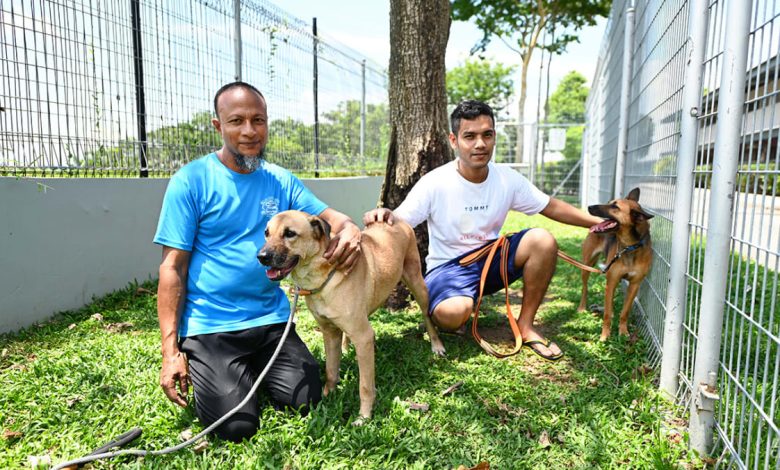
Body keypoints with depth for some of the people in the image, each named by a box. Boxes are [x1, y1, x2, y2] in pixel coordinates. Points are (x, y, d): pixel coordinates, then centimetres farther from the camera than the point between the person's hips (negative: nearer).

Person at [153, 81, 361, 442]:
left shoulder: (281, 181, 5)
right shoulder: (191, 181, -8)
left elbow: (328, 216, 4)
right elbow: (173, 267, -8)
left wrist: (349, 229, -23)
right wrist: (171, 351, -11)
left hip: (271, 319, 4)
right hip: (210, 326, -4)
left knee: (306, 401, -3)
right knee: (236, 425, -12)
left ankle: (250, 370, 26)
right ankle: (205, 372, 20)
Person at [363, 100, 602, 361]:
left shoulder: (508, 179, -5)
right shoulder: (434, 183, -17)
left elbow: (552, 207, 5)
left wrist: (597, 221, -2)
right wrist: (382, 216, -42)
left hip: (491, 256, 5)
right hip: (449, 266, -4)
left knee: (542, 240, -21)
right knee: (452, 313, -36)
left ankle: (525, 326, -5)